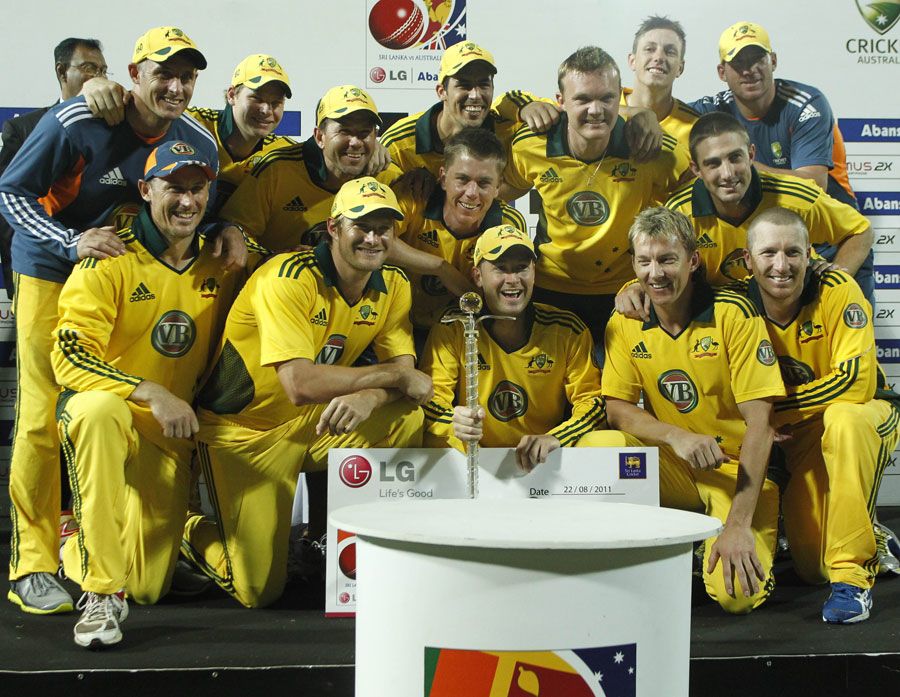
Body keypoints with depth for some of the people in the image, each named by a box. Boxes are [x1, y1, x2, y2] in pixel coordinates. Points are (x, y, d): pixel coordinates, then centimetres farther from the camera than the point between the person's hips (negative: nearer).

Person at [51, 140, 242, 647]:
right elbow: (69, 358, -21)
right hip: (102, 415, -4)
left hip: (172, 435, 4)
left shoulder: (220, 265, 2)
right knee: (99, 408, -42)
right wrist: (151, 394, -32)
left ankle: (83, 544, 36)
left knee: (148, 587, -3)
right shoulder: (109, 264, -12)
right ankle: (101, 591, -33)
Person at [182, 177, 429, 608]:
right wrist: (394, 375, -27)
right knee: (258, 590, -8)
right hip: (246, 431, -5)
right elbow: (300, 385, -35)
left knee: (409, 420, -22)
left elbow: (406, 373, -11)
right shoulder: (288, 278, -25)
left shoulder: (392, 285, -4)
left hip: (317, 425, 5)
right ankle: (194, 535, 24)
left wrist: (369, 396, -35)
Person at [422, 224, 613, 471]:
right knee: (435, 445, -34)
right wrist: (454, 423, -33)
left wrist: (555, 438, -21)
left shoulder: (567, 330, -2)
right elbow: (430, 398, -9)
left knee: (609, 442, -27)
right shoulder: (453, 328, -5)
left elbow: (592, 400, -1)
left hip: (545, 460, 2)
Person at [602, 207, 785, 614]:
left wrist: (738, 524, -22)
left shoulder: (733, 314, -14)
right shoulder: (625, 324, -1)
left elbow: (759, 422, -16)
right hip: (674, 470, 4)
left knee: (736, 594, -25)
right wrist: (676, 436, -26)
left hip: (738, 470, -3)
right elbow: (617, 410, -4)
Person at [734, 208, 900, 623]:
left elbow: (857, 382, -30)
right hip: (795, 436, 4)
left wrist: (775, 408, -25)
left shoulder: (837, 291, -23)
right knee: (812, 568, -5)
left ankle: (853, 574, -28)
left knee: (843, 419, -41)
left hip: (866, 416, -3)